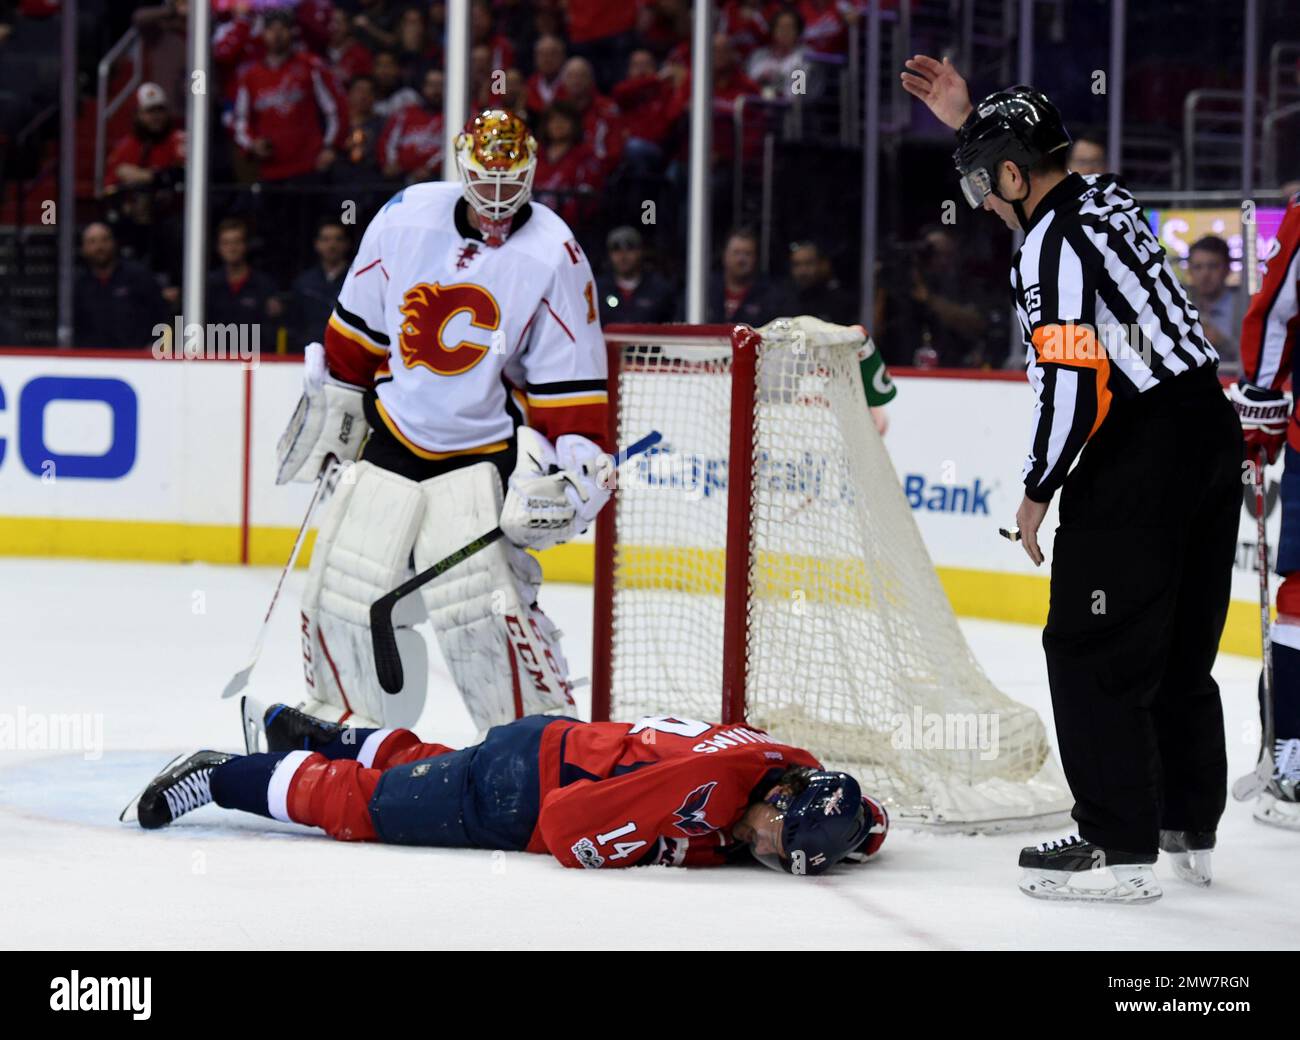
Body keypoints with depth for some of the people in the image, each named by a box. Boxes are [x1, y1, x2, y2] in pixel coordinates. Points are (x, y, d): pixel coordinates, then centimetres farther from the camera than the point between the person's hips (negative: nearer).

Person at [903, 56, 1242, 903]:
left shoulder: (1053, 244, -13)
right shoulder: (1104, 196, 13)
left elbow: (1073, 383, -19)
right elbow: (1030, 162, 38)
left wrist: (1038, 492, -9)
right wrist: (969, 120, 31)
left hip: (1141, 454, -10)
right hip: (1211, 431, 10)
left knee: (1093, 651, -4)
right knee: (1179, 652, 17)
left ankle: (1119, 849, -5)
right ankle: (1190, 831, 24)